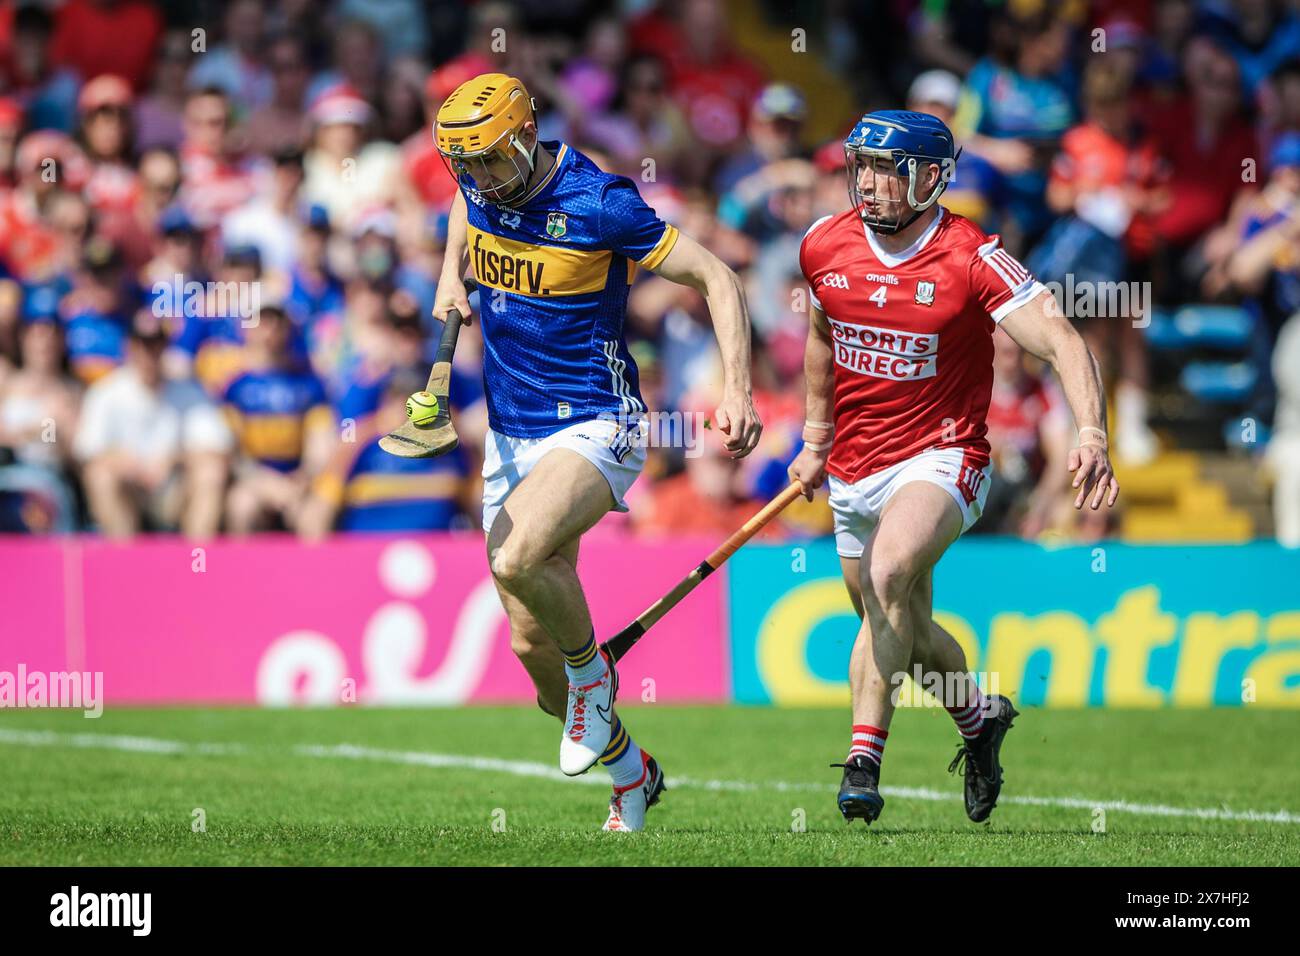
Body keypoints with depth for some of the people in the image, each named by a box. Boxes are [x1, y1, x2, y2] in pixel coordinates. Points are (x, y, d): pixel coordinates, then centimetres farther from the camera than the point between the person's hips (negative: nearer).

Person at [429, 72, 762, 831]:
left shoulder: (598, 205, -17)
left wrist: (737, 391, -22)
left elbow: (718, 278, -12)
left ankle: (592, 676, -6)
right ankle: (628, 769, 27)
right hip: (511, 436, 7)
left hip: (593, 429, -7)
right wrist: (452, 274, 11)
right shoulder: (481, 185, 1)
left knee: (517, 559, -35)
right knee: (532, 644, 5)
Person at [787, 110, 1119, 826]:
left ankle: (864, 758, -26)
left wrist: (1091, 432, -37)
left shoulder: (971, 259, -15)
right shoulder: (824, 246, 0)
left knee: (889, 576, -32)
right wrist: (815, 438, 23)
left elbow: (1060, 341, -22)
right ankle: (979, 717, 45)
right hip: (853, 472, 6)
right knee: (907, 633, 14)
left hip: (938, 458, -6)